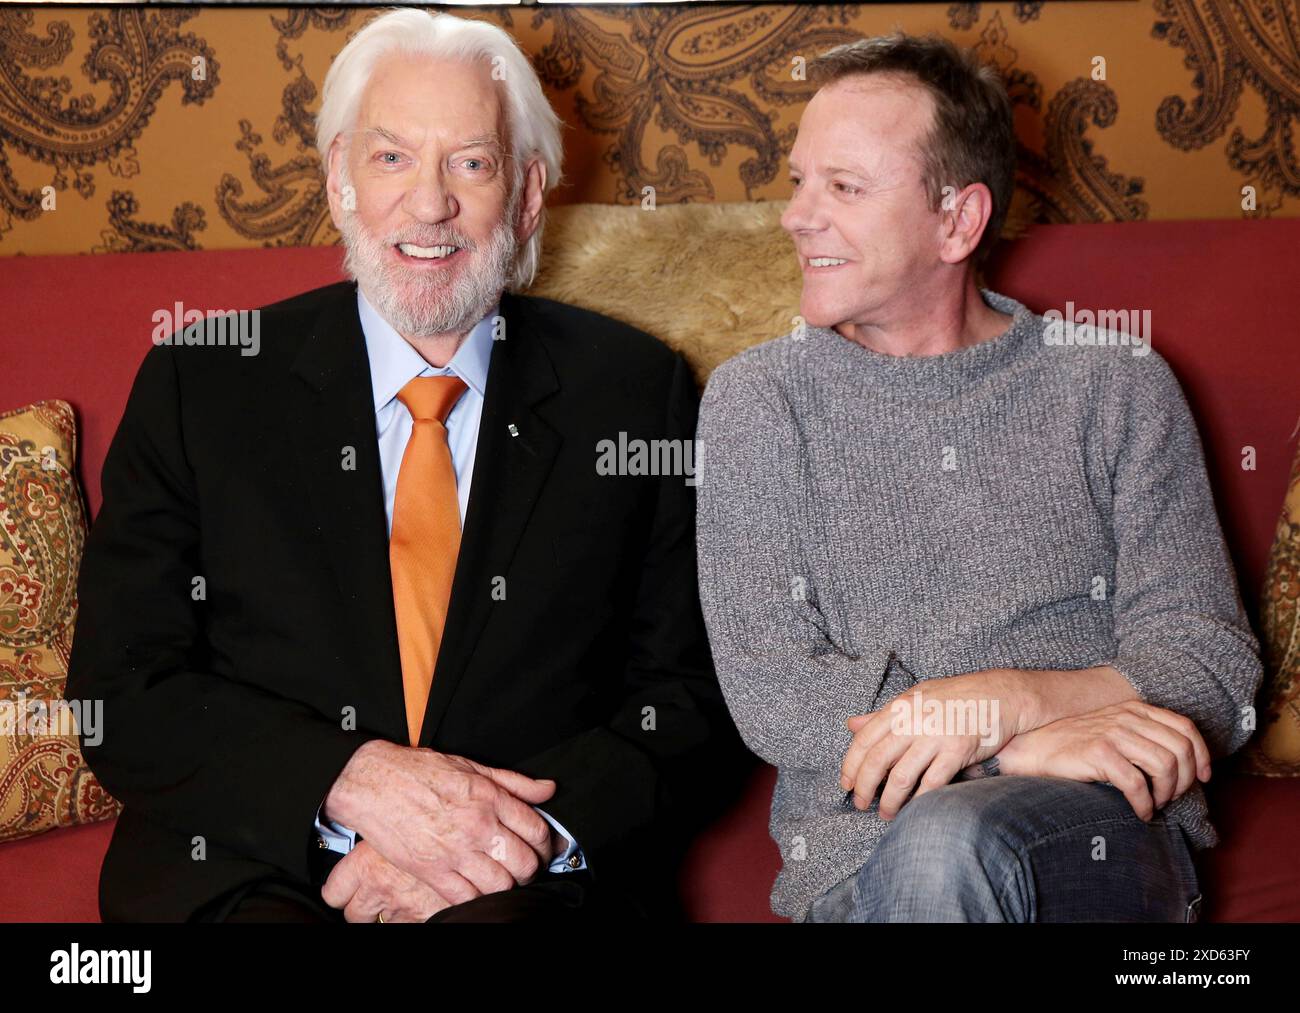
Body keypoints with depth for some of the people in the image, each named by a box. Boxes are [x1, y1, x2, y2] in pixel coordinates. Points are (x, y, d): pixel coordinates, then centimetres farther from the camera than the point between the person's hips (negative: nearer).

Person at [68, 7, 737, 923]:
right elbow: (121, 696, 2)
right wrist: (348, 781, -15)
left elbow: (689, 693, 7)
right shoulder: (199, 385, 8)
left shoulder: (635, 392, 9)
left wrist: (523, 830, -12)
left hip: (522, 884, 0)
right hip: (251, 876, 0)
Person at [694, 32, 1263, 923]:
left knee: (946, 845, -35)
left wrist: (1004, 701, -16)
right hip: (858, 863, 1)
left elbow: (1215, 677, 2)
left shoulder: (1115, 387, 7)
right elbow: (770, 693, -2)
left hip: (1107, 841, 0)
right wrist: (1027, 740, -15)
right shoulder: (757, 401, 8)